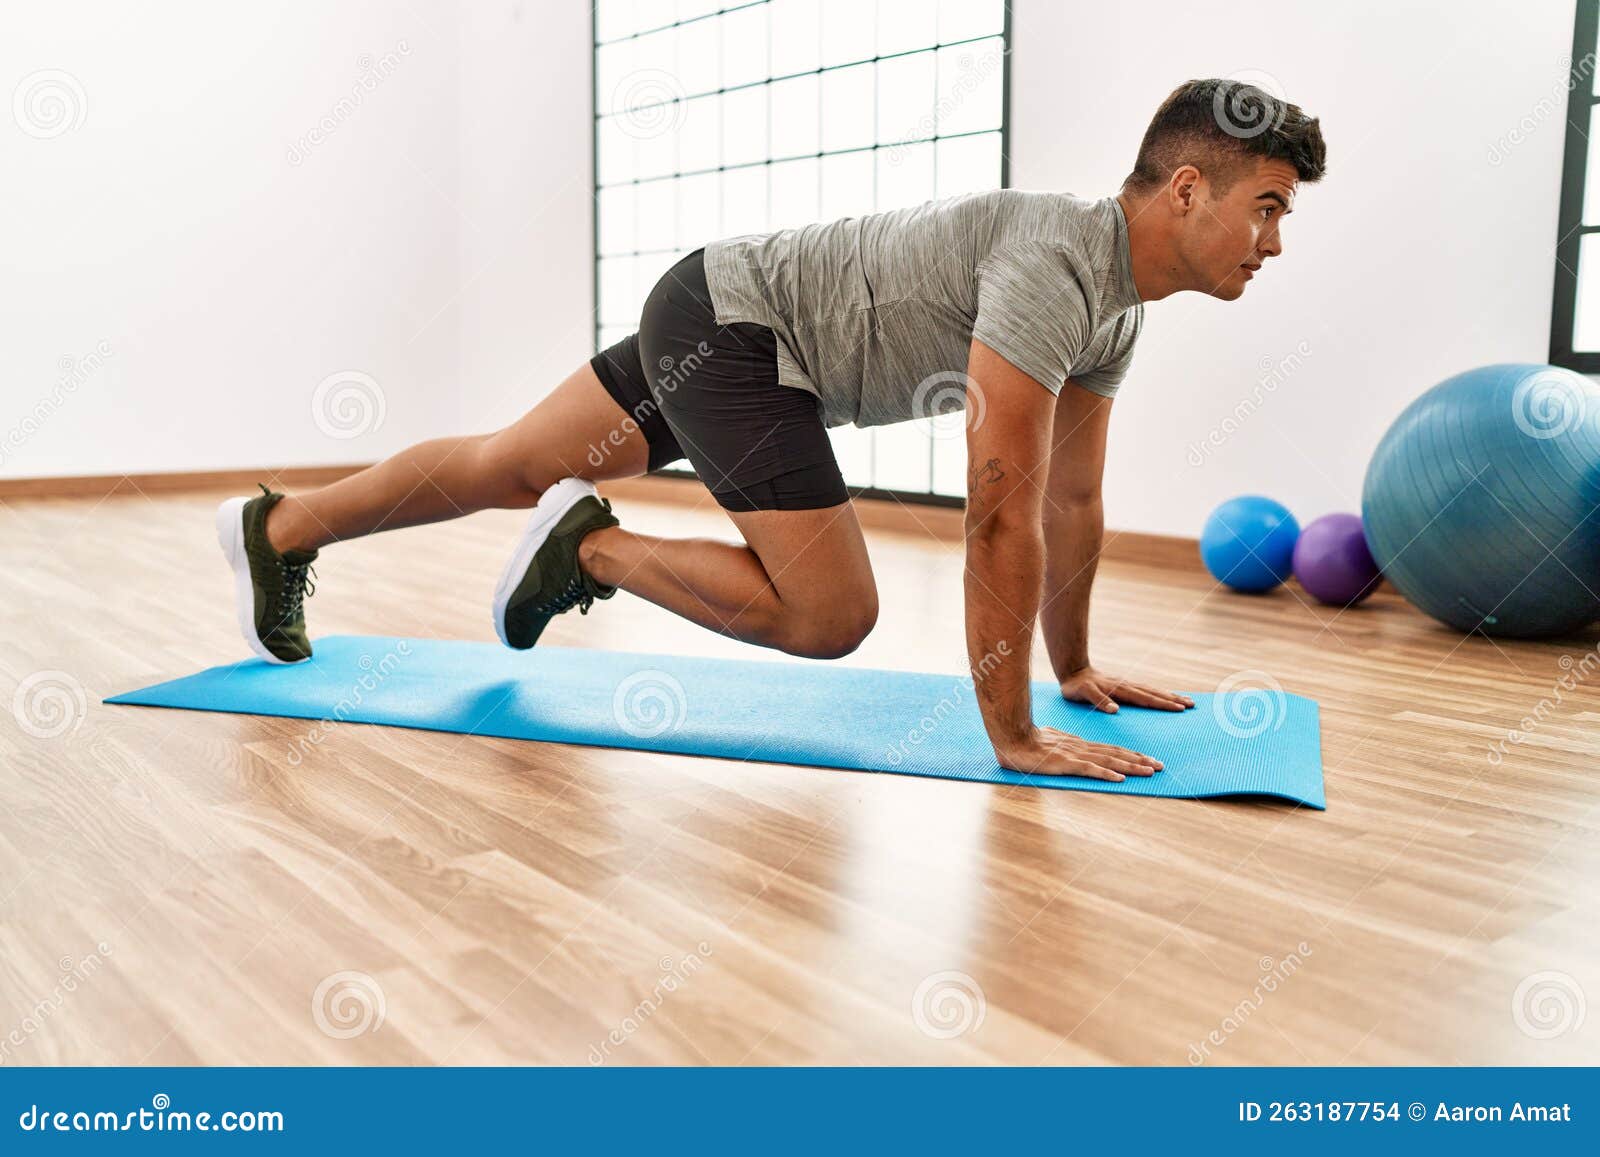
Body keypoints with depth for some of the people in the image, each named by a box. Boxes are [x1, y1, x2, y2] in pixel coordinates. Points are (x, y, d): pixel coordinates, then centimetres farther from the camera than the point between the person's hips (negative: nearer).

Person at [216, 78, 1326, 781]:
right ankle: (592, 546, 0)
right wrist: (1013, 733, -25)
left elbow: (1073, 497, 11)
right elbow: (1003, 514, -30)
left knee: (514, 467, 17)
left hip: (722, 326, 9)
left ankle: (278, 530, 31)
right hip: (729, 321, -9)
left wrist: (1075, 667, 14)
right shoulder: (1055, 266, -27)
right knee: (830, 614, -15)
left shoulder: (1119, 306, 4)